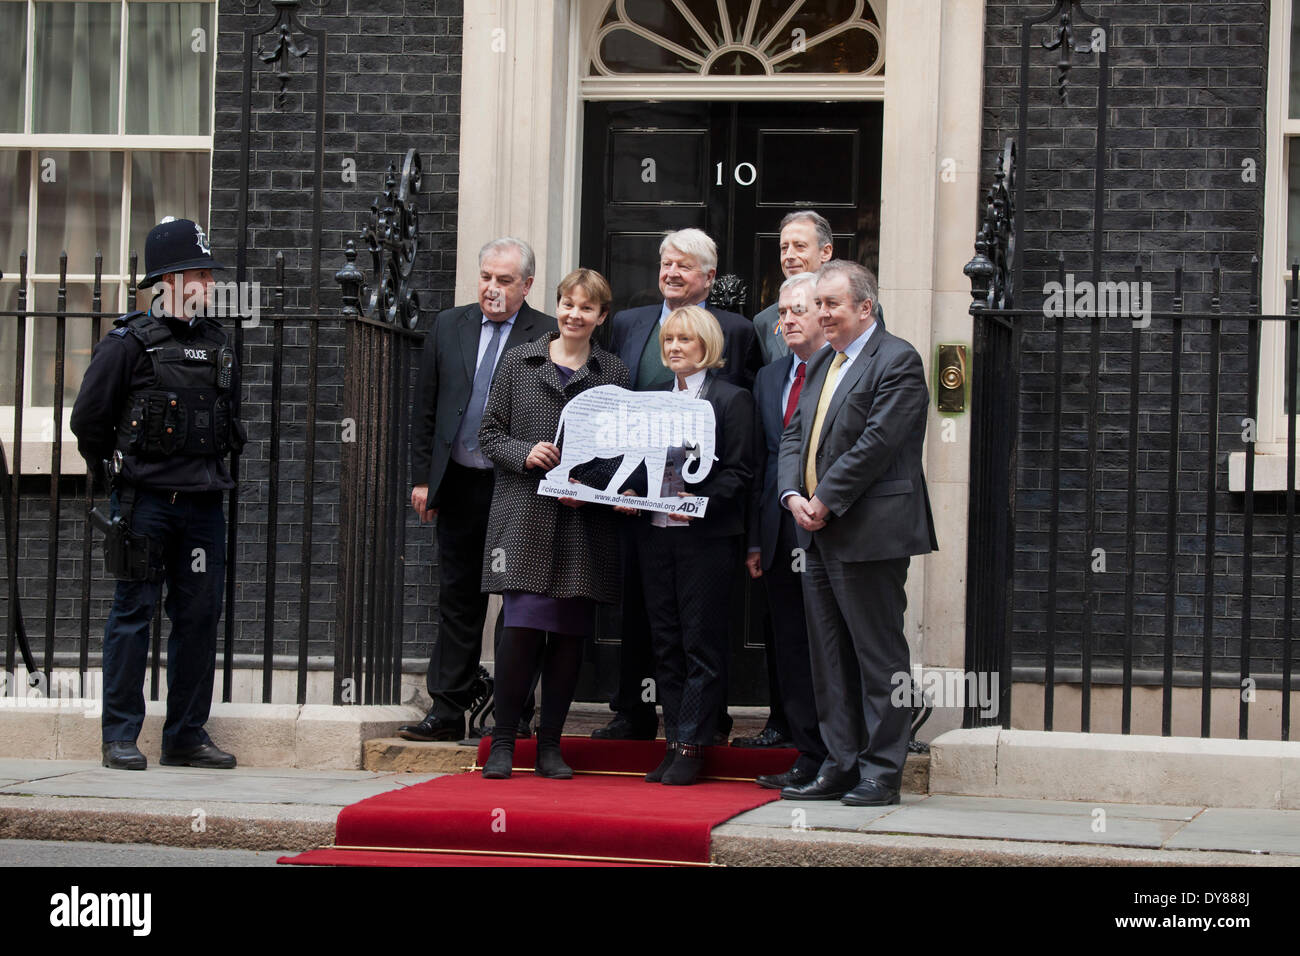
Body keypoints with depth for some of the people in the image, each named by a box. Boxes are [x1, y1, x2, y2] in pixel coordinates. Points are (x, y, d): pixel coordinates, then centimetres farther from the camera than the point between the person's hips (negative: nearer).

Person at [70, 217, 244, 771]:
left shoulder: (218, 346, 13)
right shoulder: (130, 343, -5)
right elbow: (88, 418, -2)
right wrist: (120, 472, 6)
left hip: (202, 502, 6)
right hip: (144, 501, -5)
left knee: (200, 615, 6)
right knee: (133, 612, -1)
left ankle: (187, 735, 15)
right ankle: (120, 736, 4)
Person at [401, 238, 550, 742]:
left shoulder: (548, 336, -4)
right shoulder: (449, 326, 9)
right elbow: (425, 408, 11)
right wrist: (422, 477, 6)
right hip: (460, 485, 4)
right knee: (458, 600, 8)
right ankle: (447, 711, 12)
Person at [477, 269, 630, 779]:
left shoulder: (614, 374, 9)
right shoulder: (517, 361, 9)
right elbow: (489, 433, 9)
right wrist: (524, 453, -10)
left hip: (585, 521, 1)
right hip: (525, 515, -1)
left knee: (569, 633, 2)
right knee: (523, 627, -10)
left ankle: (550, 745, 12)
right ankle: (502, 742, 2)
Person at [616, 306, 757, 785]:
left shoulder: (732, 399, -1)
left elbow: (739, 471, -6)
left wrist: (701, 500, -20)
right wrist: (628, 492, 1)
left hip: (706, 534, -6)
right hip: (654, 532, 6)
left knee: (702, 643, -4)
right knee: (665, 643, 7)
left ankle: (691, 746, -2)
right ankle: (675, 742, 11)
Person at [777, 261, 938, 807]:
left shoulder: (896, 361, -10)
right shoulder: (820, 364, 18)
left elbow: (877, 443, -18)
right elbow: (794, 435, 16)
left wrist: (824, 501, -15)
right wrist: (793, 495, -2)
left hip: (870, 533, -9)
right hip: (819, 535, 9)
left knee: (879, 656, -3)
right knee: (830, 658, 12)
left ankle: (881, 772, 1)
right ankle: (840, 766, 19)